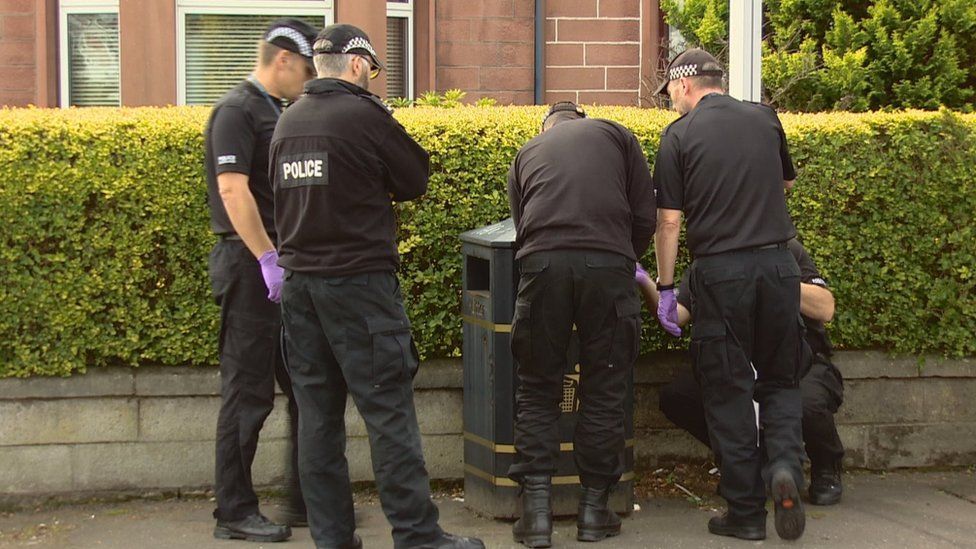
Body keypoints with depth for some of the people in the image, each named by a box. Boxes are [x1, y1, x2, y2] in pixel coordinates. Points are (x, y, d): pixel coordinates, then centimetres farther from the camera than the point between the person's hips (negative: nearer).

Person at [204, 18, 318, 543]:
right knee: (248, 393, -3)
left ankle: (305, 500, 20)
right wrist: (269, 260, -25)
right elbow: (232, 189, -21)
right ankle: (234, 512, 5)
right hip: (250, 265, -9)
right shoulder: (237, 110, -11)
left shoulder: (280, 112, 17)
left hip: (286, 267, 9)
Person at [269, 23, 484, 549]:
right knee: (388, 412, -3)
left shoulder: (286, 122, 10)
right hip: (358, 279, -7)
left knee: (316, 412, 9)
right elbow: (415, 179, -2)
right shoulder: (363, 114, -10)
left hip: (298, 282, 7)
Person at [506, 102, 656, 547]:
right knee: (604, 391, 10)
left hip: (542, 263, 1)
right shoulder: (616, 135, 22)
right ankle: (594, 509, 15)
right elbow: (645, 217, 14)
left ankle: (536, 510, 5)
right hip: (608, 264, -1)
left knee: (537, 391, 11)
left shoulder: (528, 153, 28)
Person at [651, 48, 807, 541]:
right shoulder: (765, 119, 9)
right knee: (779, 380, 16)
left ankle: (746, 512, 8)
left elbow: (669, 220, -4)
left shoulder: (680, 135, -2)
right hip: (777, 264, 3)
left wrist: (664, 288, 5)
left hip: (720, 270, -3)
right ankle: (785, 465, -11)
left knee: (728, 391, 6)